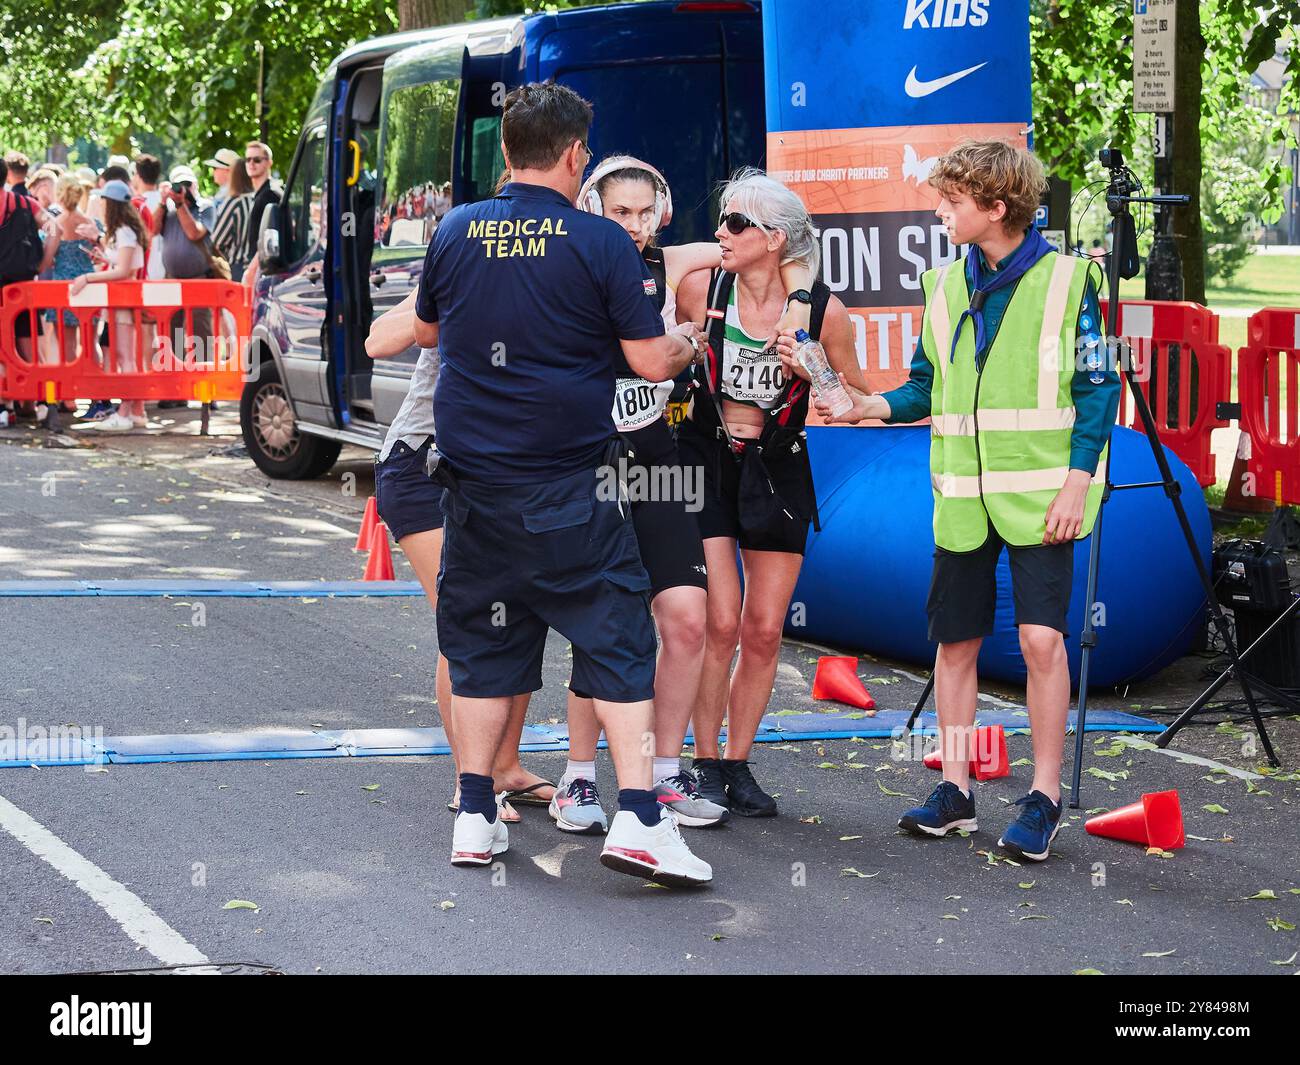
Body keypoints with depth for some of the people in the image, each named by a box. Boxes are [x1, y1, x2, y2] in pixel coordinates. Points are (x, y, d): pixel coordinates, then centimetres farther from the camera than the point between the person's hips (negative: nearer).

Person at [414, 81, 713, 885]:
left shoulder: (455, 233, 2)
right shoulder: (601, 244, -9)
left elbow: (427, 329, 19)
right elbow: (651, 361, -6)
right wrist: (687, 344, 15)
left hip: (474, 481, 4)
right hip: (569, 487, -4)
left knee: (485, 643, 14)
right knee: (618, 640, 1)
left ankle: (476, 818, 16)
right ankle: (638, 819, -8)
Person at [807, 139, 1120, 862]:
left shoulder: (1065, 280, -5)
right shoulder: (946, 287, 10)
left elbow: (1096, 389, -4)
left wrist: (1076, 481, -11)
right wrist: (876, 406, -5)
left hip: (1041, 495, -5)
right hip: (962, 495, 5)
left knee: (1042, 635, -11)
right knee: (956, 638, 7)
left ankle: (1045, 798, 0)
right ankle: (955, 790, 18)